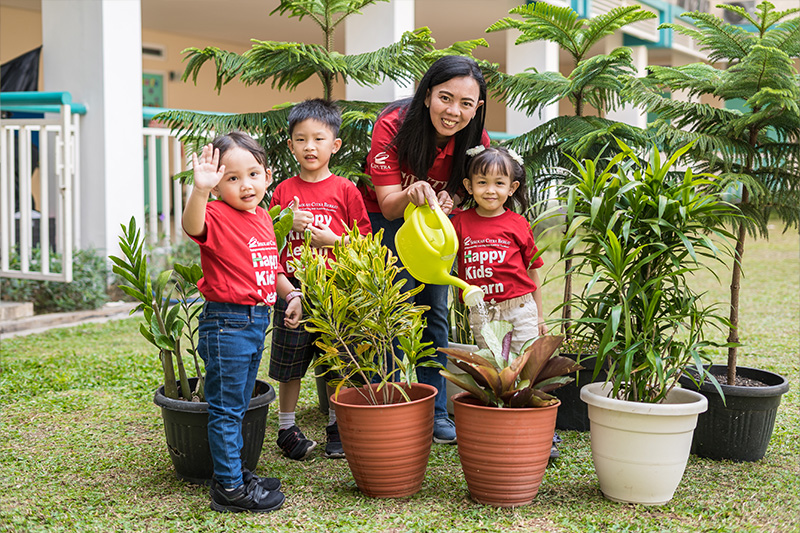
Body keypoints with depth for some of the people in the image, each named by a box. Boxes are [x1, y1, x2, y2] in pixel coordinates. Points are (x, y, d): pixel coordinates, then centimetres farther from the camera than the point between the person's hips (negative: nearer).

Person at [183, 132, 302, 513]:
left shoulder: (262, 217, 10)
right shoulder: (218, 216, -15)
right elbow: (193, 226, -39)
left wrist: (291, 295, 14)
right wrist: (200, 189, -54)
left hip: (256, 322, 8)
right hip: (226, 323, -8)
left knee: (238, 406, 20)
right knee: (226, 409, 1)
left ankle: (233, 474, 33)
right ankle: (230, 489, 10)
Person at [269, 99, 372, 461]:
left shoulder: (345, 190, 1)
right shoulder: (284, 191, 6)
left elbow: (364, 242, 3)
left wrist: (332, 239, -12)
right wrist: (288, 223, -9)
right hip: (292, 287, 1)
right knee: (289, 364, 7)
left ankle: (338, 428, 21)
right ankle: (287, 429, 21)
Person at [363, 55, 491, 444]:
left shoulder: (475, 138, -22)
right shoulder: (393, 125, -31)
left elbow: (464, 193, -5)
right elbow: (389, 207, -29)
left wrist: (446, 201, -28)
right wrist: (412, 194, -51)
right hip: (385, 217, -3)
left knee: (435, 312, 3)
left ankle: (436, 413, 13)